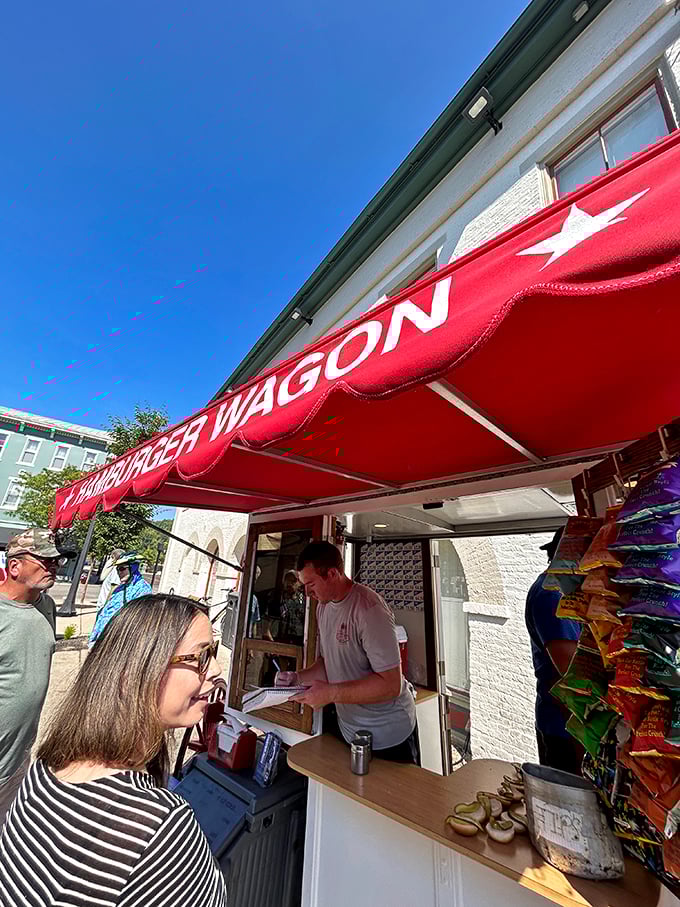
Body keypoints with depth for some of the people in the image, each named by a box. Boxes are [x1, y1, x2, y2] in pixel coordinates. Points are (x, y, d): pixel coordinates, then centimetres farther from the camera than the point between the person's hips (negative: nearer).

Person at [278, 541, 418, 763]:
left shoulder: (369, 609, -28)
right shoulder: (323, 606, -1)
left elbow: (391, 684, -27)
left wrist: (331, 693, -27)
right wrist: (298, 677, -6)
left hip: (388, 736, -7)